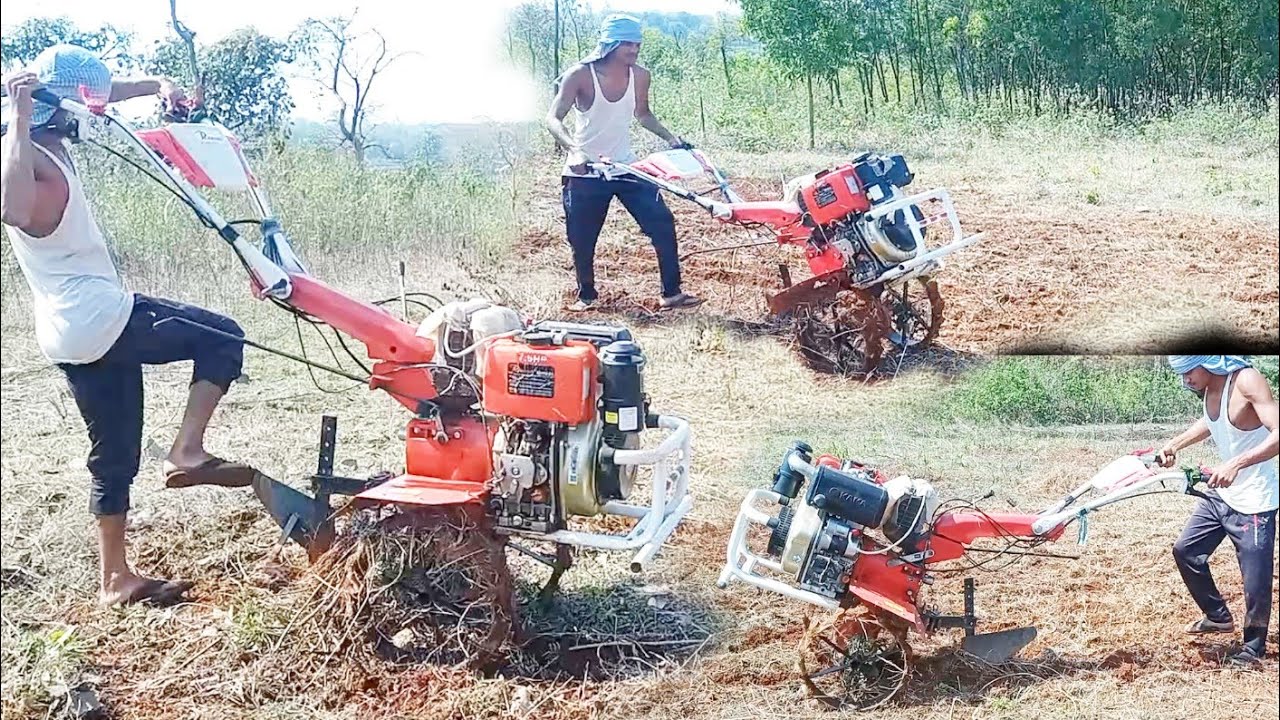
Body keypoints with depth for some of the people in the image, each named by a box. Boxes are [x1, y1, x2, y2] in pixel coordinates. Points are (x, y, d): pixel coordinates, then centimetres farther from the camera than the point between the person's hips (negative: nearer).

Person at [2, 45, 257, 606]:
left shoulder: (47, 146, 9)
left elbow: (100, 94, 27)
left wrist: (156, 86, 14)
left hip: (72, 335, 9)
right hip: (100, 319, -9)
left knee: (113, 456, 15)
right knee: (221, 338, 5)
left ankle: (115, 579, 22)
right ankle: (186, 452, -1)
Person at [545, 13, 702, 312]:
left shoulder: (639, 76, -4)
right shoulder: (580, 75, -17)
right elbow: (554, 119, -20)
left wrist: (671, 138, 1)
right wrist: (575, 149, -37)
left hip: (626, 167, 3)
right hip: (585, 172, -3)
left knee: (662, 224, -6)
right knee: (582, 238, 6)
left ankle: (671, 292, 3)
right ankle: (586, 295, 29)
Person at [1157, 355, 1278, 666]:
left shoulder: (1247, 382, -24)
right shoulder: (1209, 388, 1)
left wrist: (1236, 463, -42)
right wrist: (1175, 444, 12)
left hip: (1254, 502, -9)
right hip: (1222, 494, 9)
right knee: (1185, 551, 15)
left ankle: (1254, 647, 20)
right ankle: (1218, 617, 33)